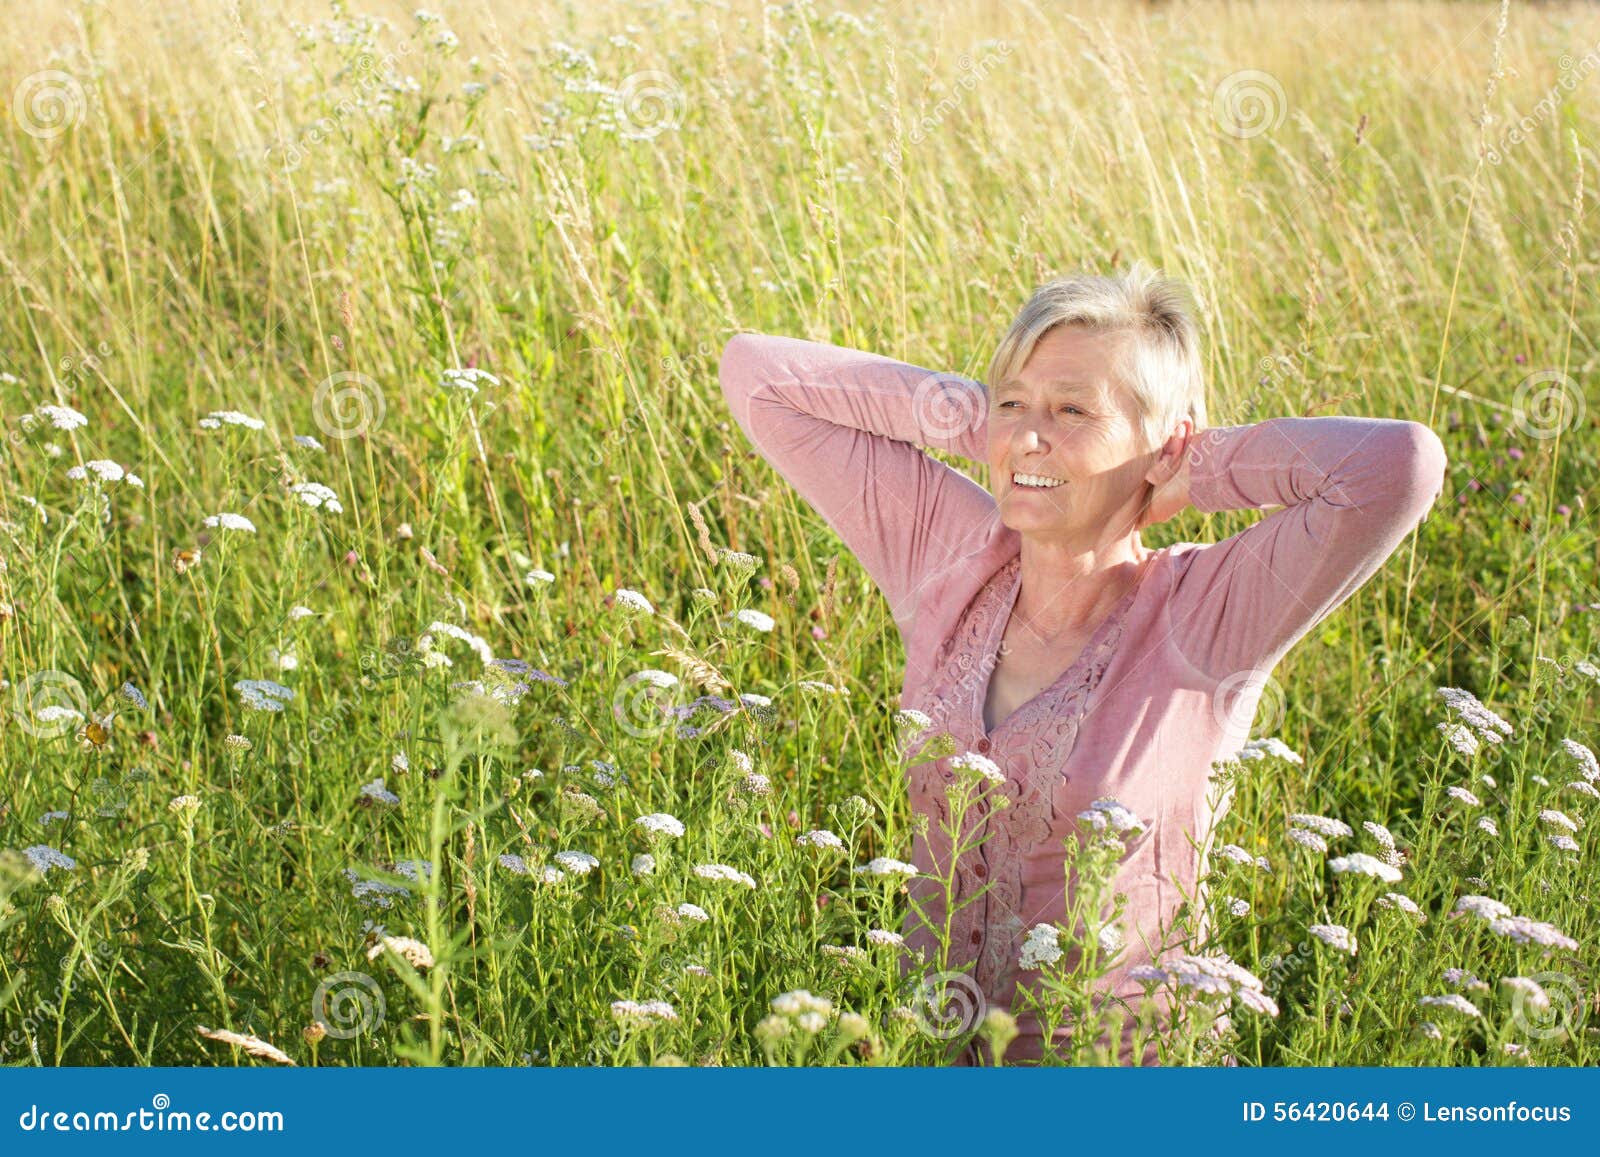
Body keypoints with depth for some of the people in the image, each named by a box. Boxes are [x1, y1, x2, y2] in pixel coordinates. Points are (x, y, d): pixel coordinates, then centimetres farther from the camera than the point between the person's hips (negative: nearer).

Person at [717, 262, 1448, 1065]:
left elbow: (1402, 463, -29)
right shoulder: (948, 554, -1)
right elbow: (757, 373, 4)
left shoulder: (1203, 615, -13)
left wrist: (1196, 472, -14)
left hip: (1114, 1065, -3)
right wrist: (976, 418, -4)